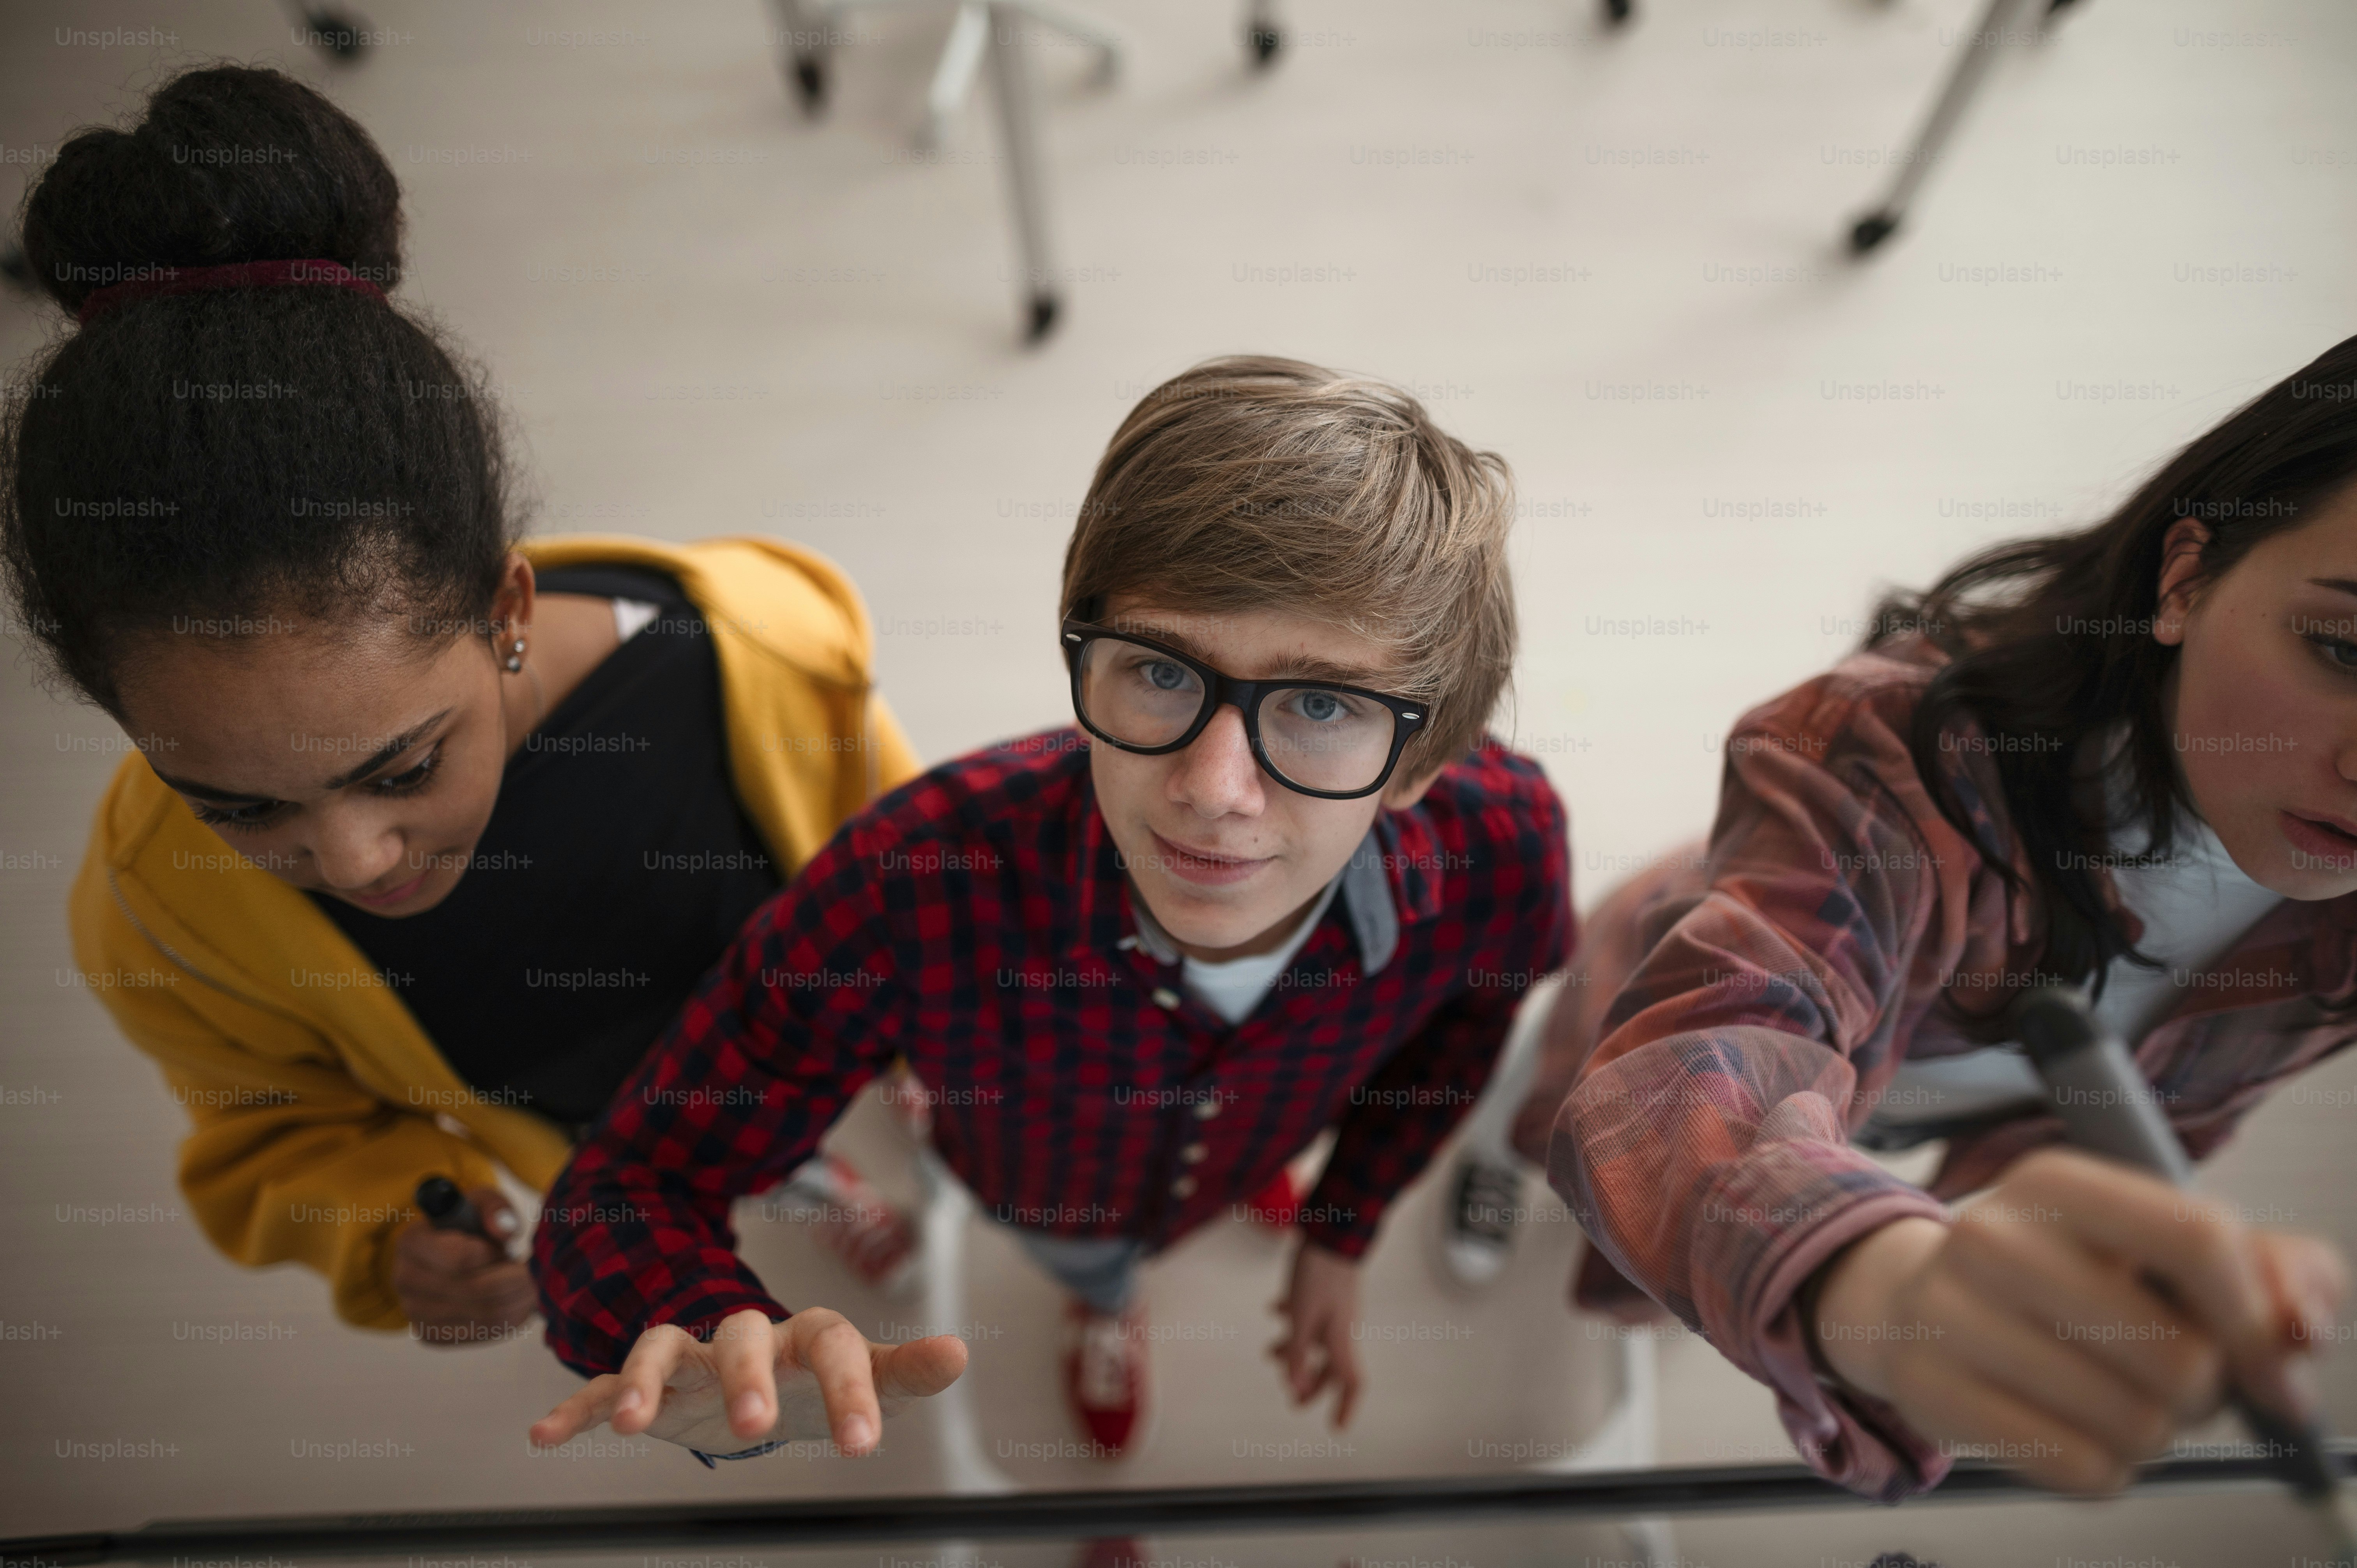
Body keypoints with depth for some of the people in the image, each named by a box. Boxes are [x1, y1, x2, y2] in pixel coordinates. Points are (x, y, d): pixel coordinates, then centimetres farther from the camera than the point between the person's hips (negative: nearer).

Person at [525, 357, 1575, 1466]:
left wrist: (1344, 1234, -1)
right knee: (1088, 1257, 36)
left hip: (1237, 1183, 1)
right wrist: (732, 1347, -59)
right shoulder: (916, 885, -47)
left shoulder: (1502, 850, -38)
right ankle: (1103, 1309, 72)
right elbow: (625, 1194, -35)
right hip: (1039, 1194, 0)